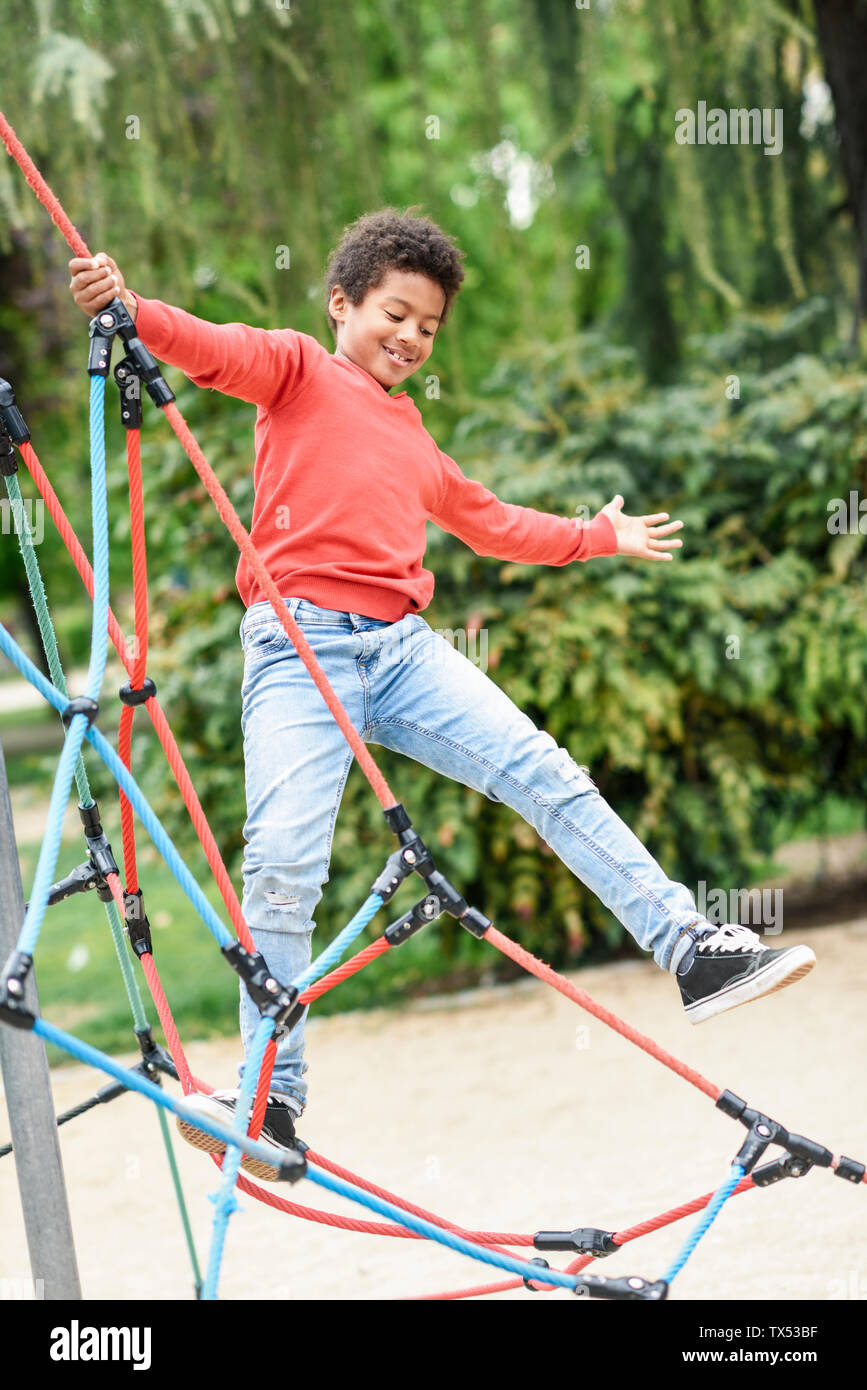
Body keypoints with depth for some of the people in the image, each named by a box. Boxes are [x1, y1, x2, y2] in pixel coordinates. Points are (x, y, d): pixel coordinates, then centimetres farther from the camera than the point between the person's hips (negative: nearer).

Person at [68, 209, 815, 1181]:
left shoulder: (413, 441, 29)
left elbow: (492, 523, 43)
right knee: (282, 862, -15)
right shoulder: (298, 371, 9)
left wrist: (605, 537, 50)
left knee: (547, 777, -5)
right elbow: (214, 350, -10)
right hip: (300, 643, -6)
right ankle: (272, 1101, -10)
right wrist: (129, 309, -31)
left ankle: (692, 951, -1)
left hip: (403, 646, 6)